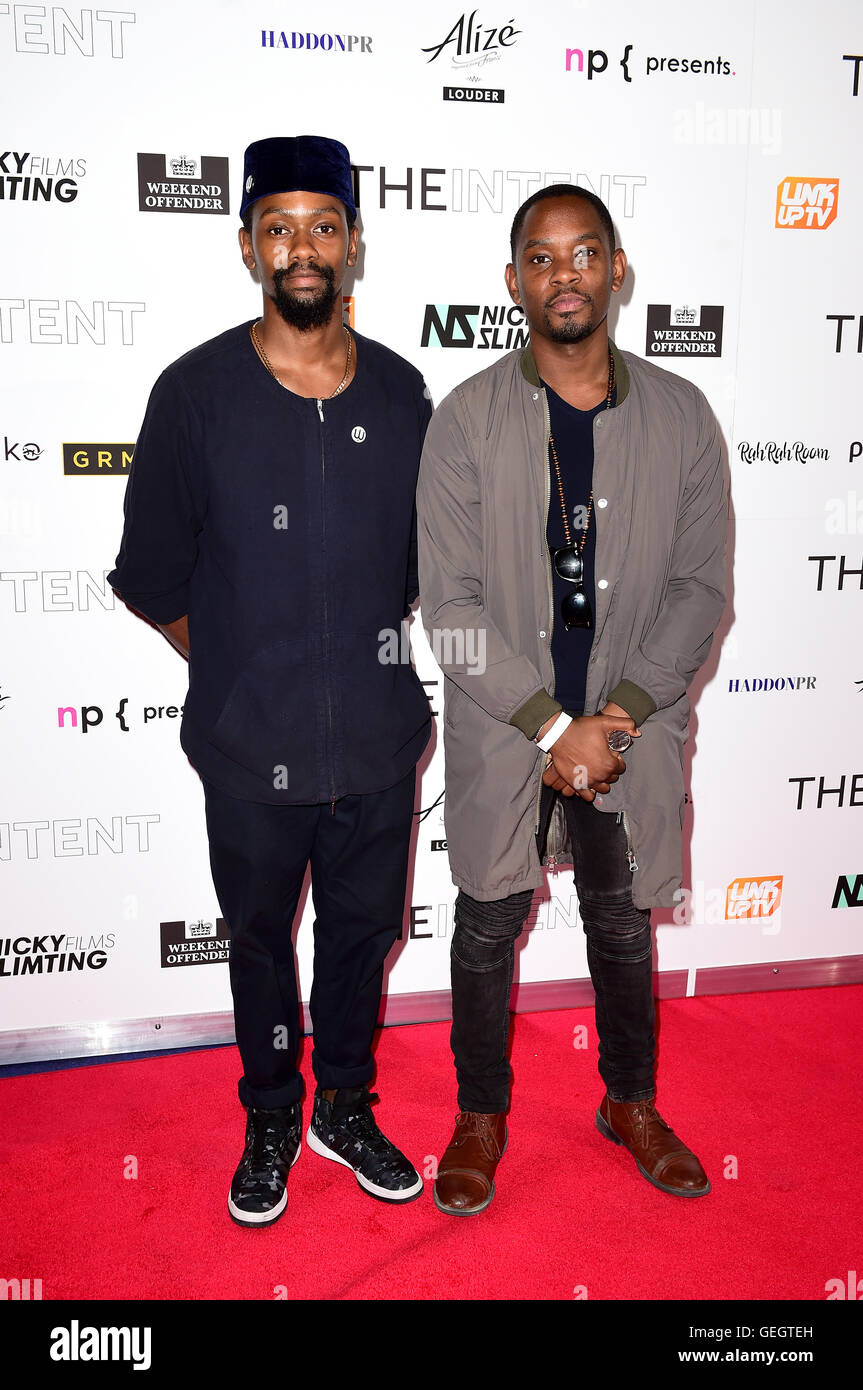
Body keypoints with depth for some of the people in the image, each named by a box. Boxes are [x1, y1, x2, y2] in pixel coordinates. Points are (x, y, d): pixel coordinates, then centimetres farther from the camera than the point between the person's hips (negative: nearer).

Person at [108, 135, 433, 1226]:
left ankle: (346, 1109, 42)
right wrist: (240, 678, 4)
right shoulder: (195, 394, -8)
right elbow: (151, 576, -1)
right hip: (252, 751, -2)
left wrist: (400, 679, 9)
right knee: (261, 943, 17)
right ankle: (271, 1123, 41)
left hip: (378, 741, 2)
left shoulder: (400, 392, 0)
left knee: (362, 933, 18)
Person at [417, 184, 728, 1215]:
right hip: (502, 733, -1)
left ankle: (630, 1101, 43)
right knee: (487, 929, 13)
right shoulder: (467, 419, -7)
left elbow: (701, 586, -2)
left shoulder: (681, 416, -1)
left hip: (634, 730, 2)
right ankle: (481, 1113, 37)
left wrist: (619, 714, -14)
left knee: (624, 927, 18)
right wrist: (555, 724, -17)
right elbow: (448, 598, -11)